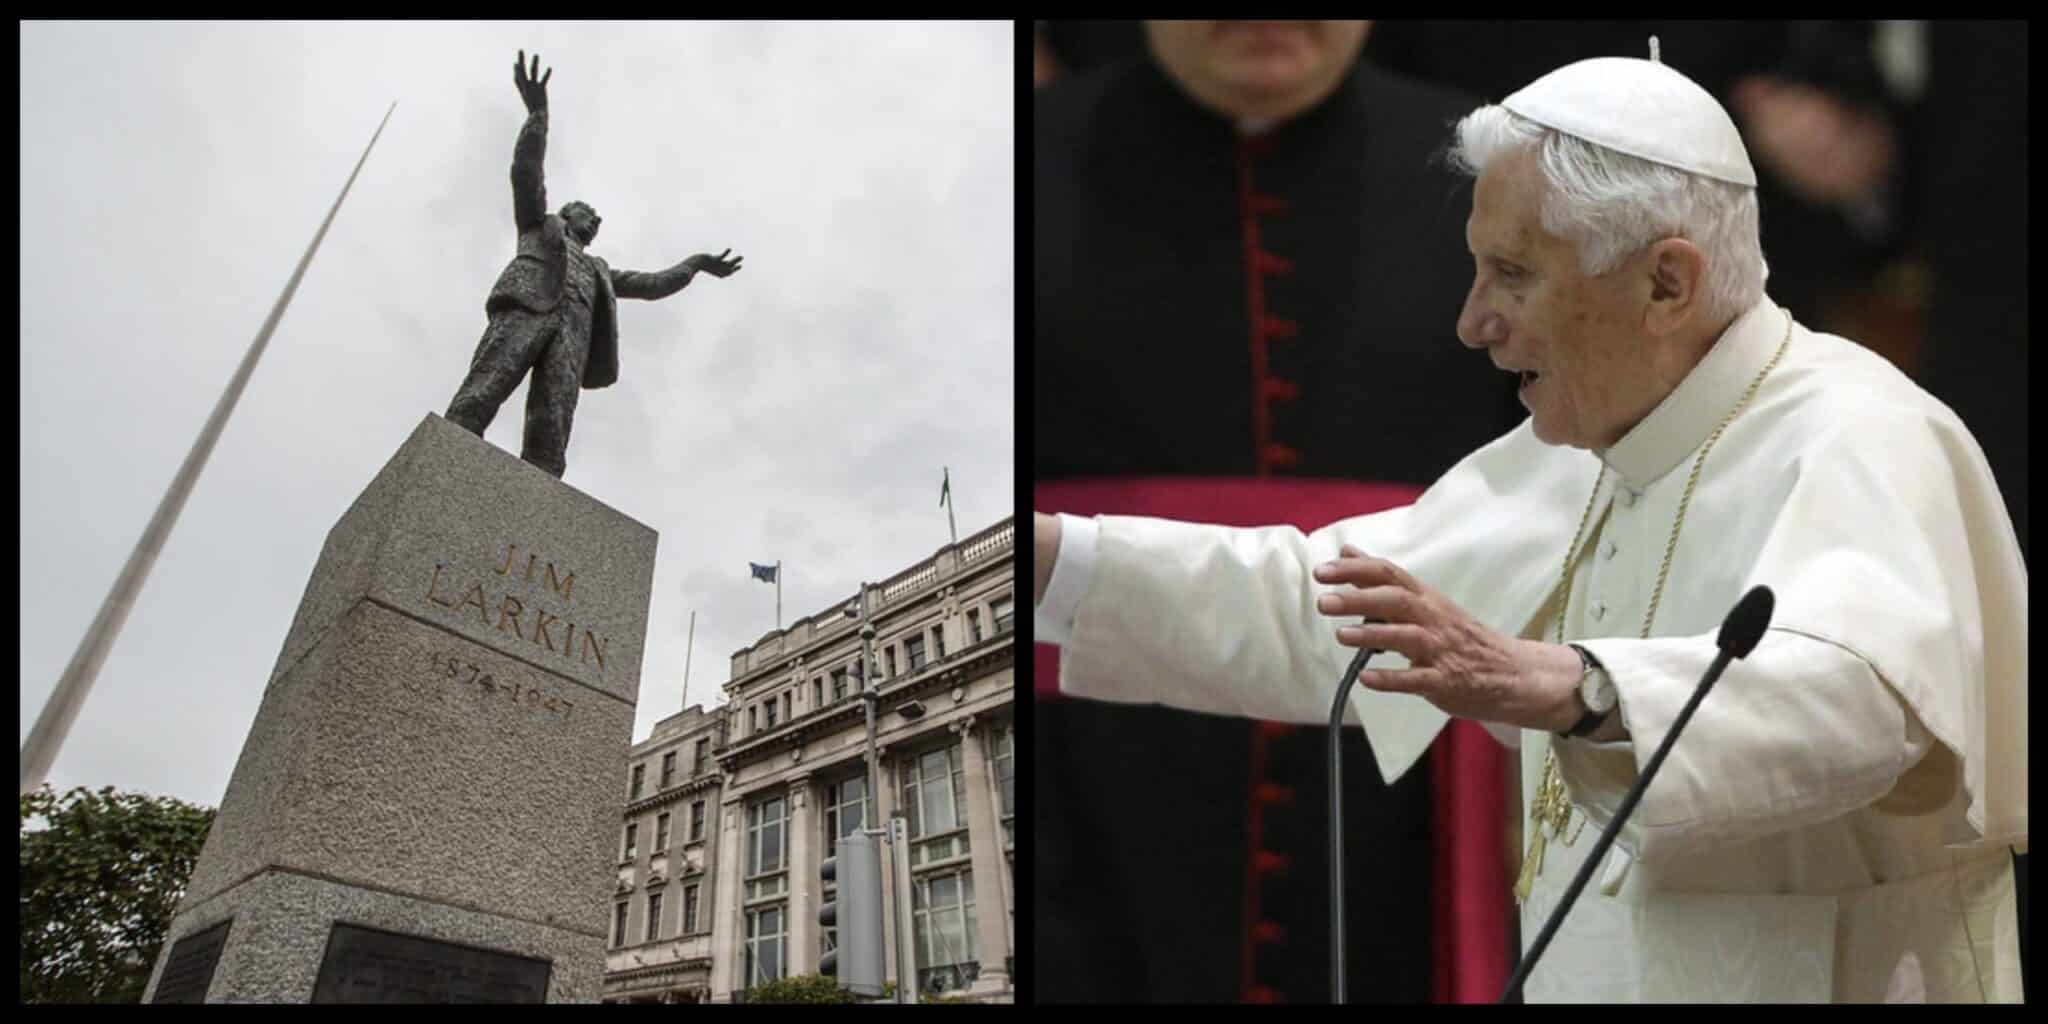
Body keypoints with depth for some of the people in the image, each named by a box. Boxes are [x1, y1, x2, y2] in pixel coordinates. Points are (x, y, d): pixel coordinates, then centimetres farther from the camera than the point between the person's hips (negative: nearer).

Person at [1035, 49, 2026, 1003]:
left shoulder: (1861, 443, -14)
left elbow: (1860, 690, -32)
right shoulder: (1588, 451, 8)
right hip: (1590, 974, 6)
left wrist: (1563, 687, -45)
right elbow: (1327, 616, 9)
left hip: (1828, 978, -6)